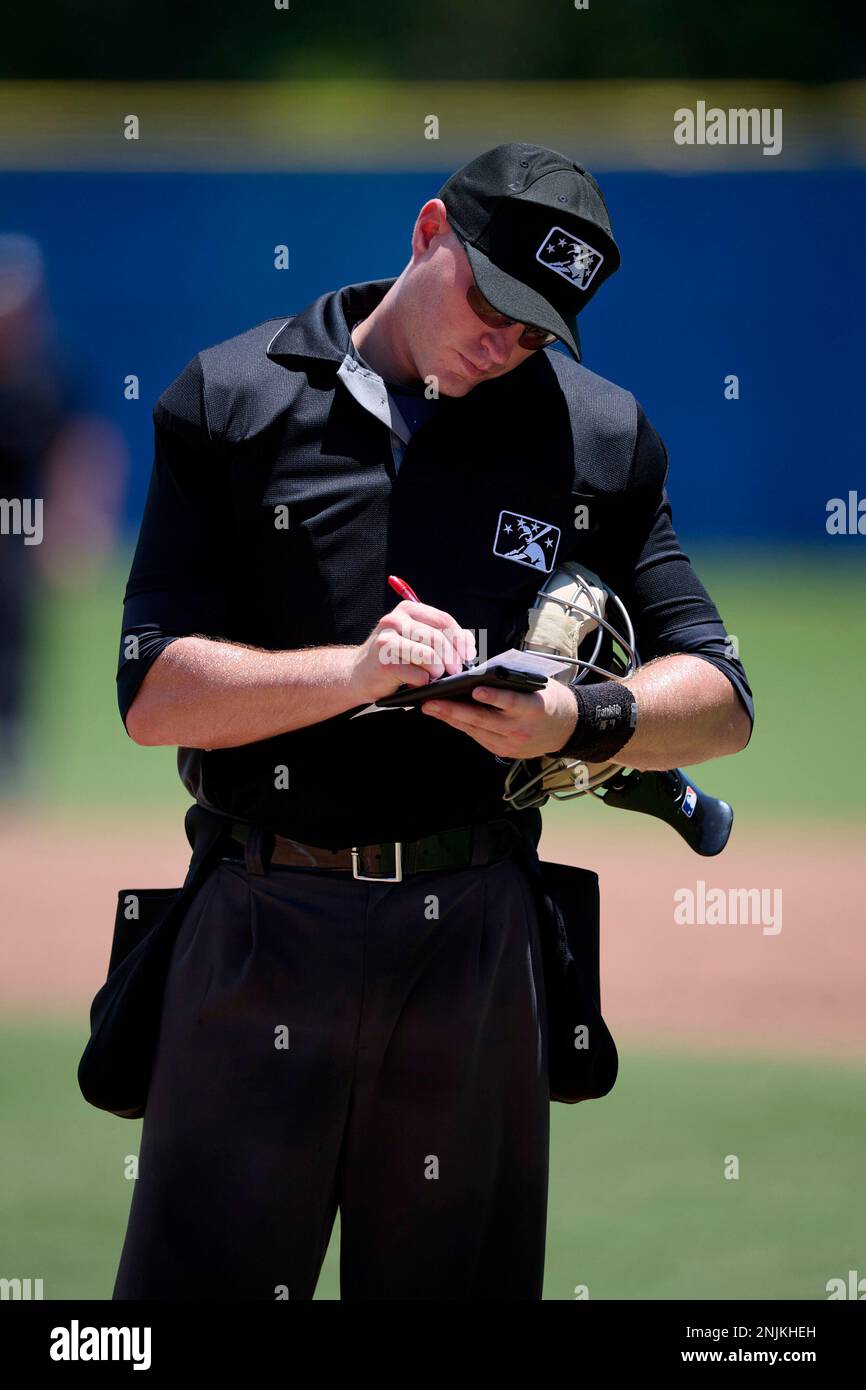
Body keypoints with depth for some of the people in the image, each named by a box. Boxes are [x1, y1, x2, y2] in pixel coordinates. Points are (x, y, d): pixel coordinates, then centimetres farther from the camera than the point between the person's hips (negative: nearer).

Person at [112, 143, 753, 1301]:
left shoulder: (597, 434, 11)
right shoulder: (232, 401, 5)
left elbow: (721, 705, 9)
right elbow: (155, 696, -3)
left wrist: (577, 721, -12)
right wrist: (357, 671, -17)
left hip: (478, 940, 2)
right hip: (262, 932, -2)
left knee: (460, 1284, 4)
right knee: (203, 1285, -3)